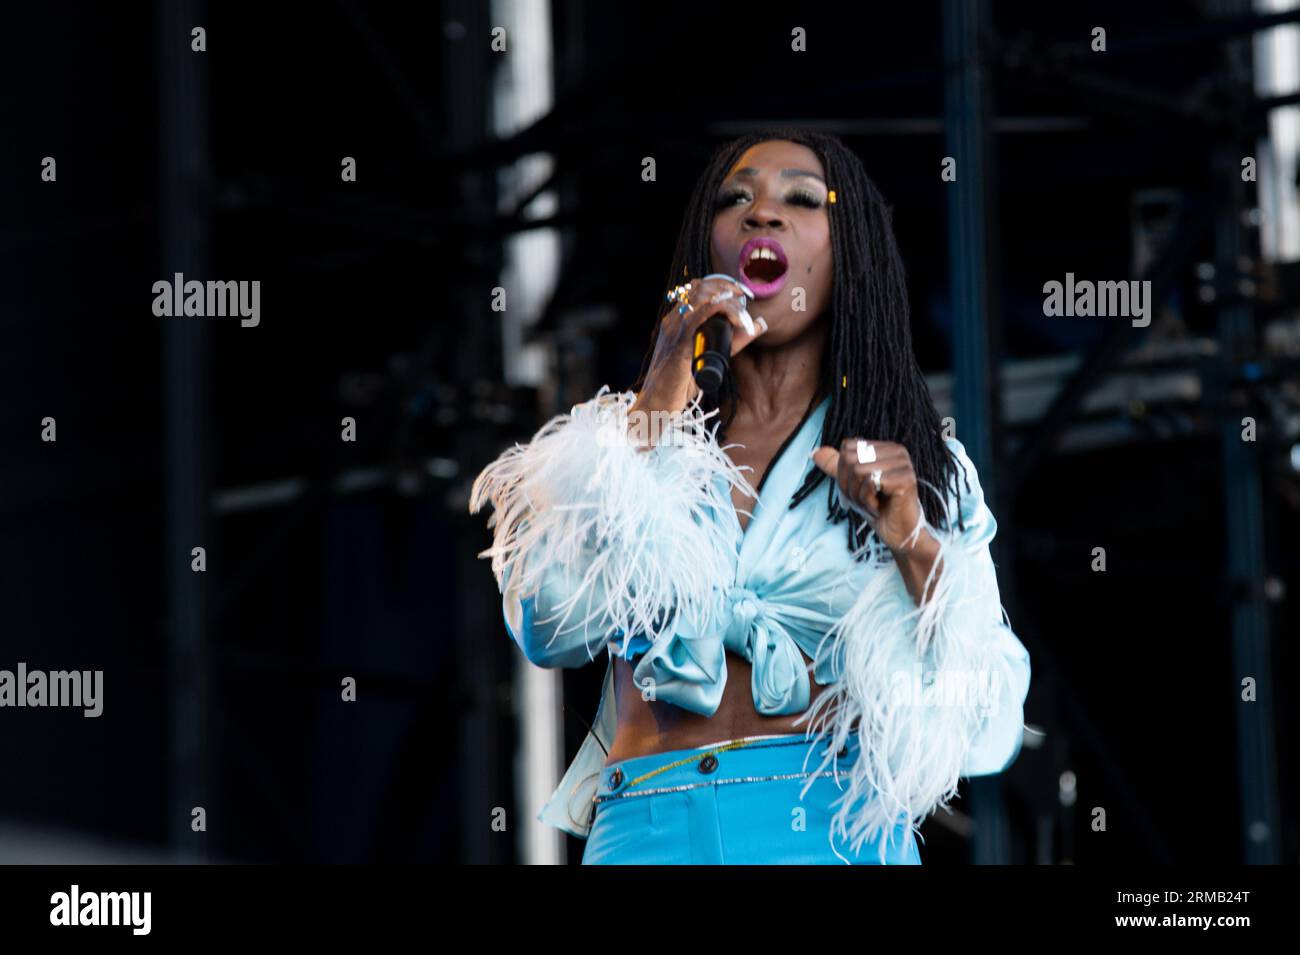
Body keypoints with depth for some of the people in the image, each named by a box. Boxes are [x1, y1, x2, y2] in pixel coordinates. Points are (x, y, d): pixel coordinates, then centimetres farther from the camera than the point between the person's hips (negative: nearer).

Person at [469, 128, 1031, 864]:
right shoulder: (628, 432, 11)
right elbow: (552, 628, -8)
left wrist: (913, 541, -11)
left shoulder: (922, 465, 10)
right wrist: (659, 398, -6)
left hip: (833, 823, 0)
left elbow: (983, 712, 2)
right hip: (645, 829, 0)